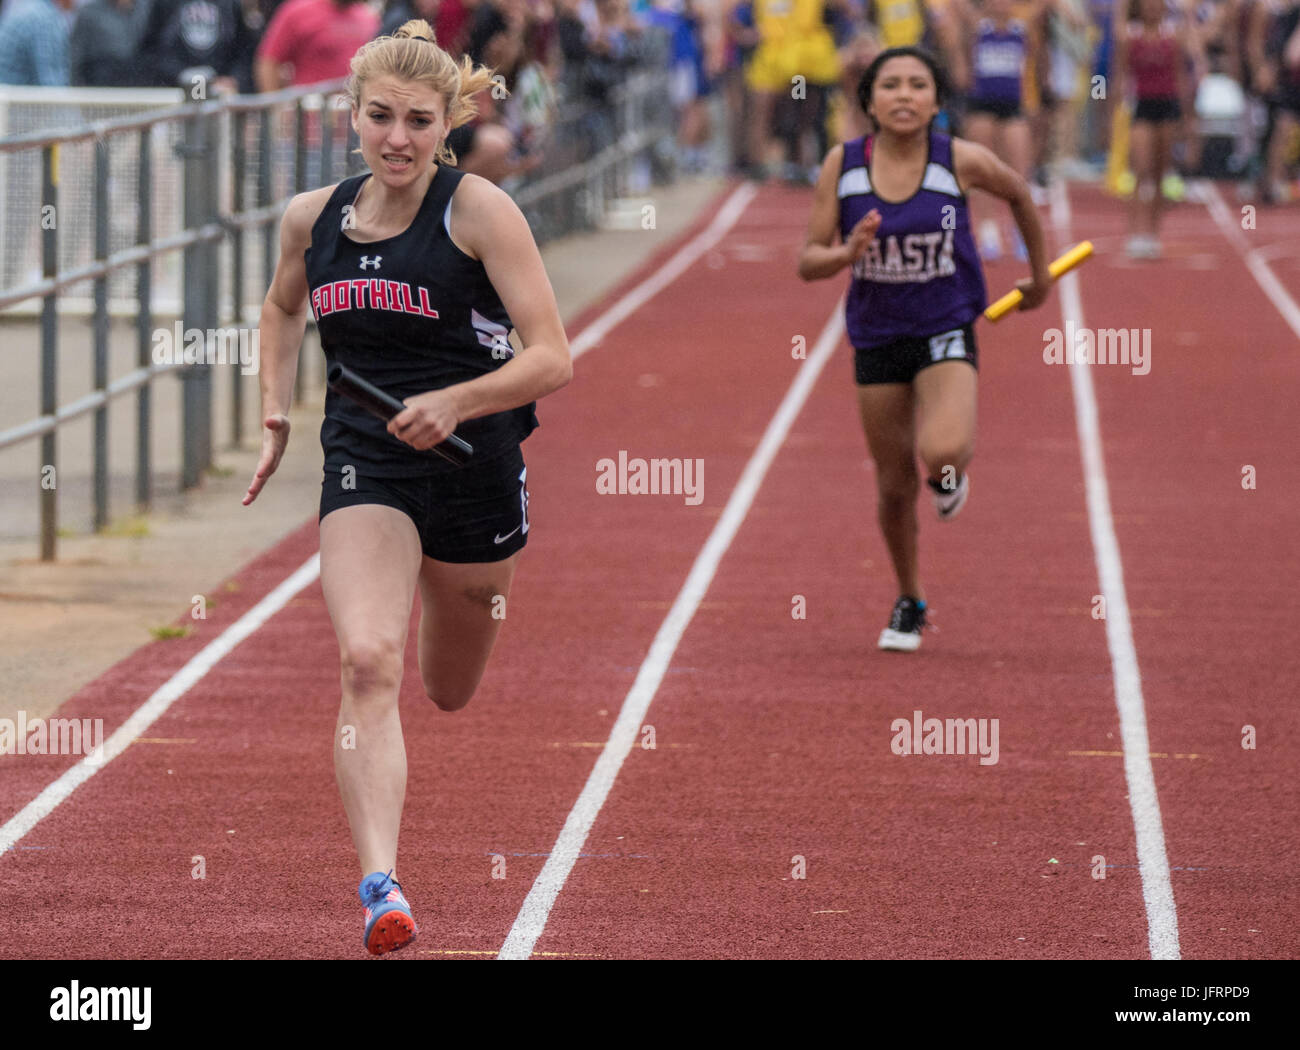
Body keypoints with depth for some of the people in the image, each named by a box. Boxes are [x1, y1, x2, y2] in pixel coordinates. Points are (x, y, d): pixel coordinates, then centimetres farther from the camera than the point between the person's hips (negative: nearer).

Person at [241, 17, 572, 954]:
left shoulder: (479, 211, -11)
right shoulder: (313, 219, 2)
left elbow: (552, 359, -15)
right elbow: (281, 309, 26)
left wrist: (454, 401, -29)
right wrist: (275, 413, 12)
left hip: (474, 462, -1)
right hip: (365, 467, 1)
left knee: (450, 694, 19)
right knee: (369, 664, -24)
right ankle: (382, 887, -33)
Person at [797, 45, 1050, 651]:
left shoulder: (962, 162, -13)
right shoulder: (842, 166, -9)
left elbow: (1019, 194, 8)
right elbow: (808, 262, -5)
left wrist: (1040, 274, 18)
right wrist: (848, 254, -28)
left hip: (945, 331, -2)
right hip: (877, 338, 2)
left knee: (940, 454, -28)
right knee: (895, 488, 11)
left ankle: (952, 469, 11)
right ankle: (910, 602, 36)